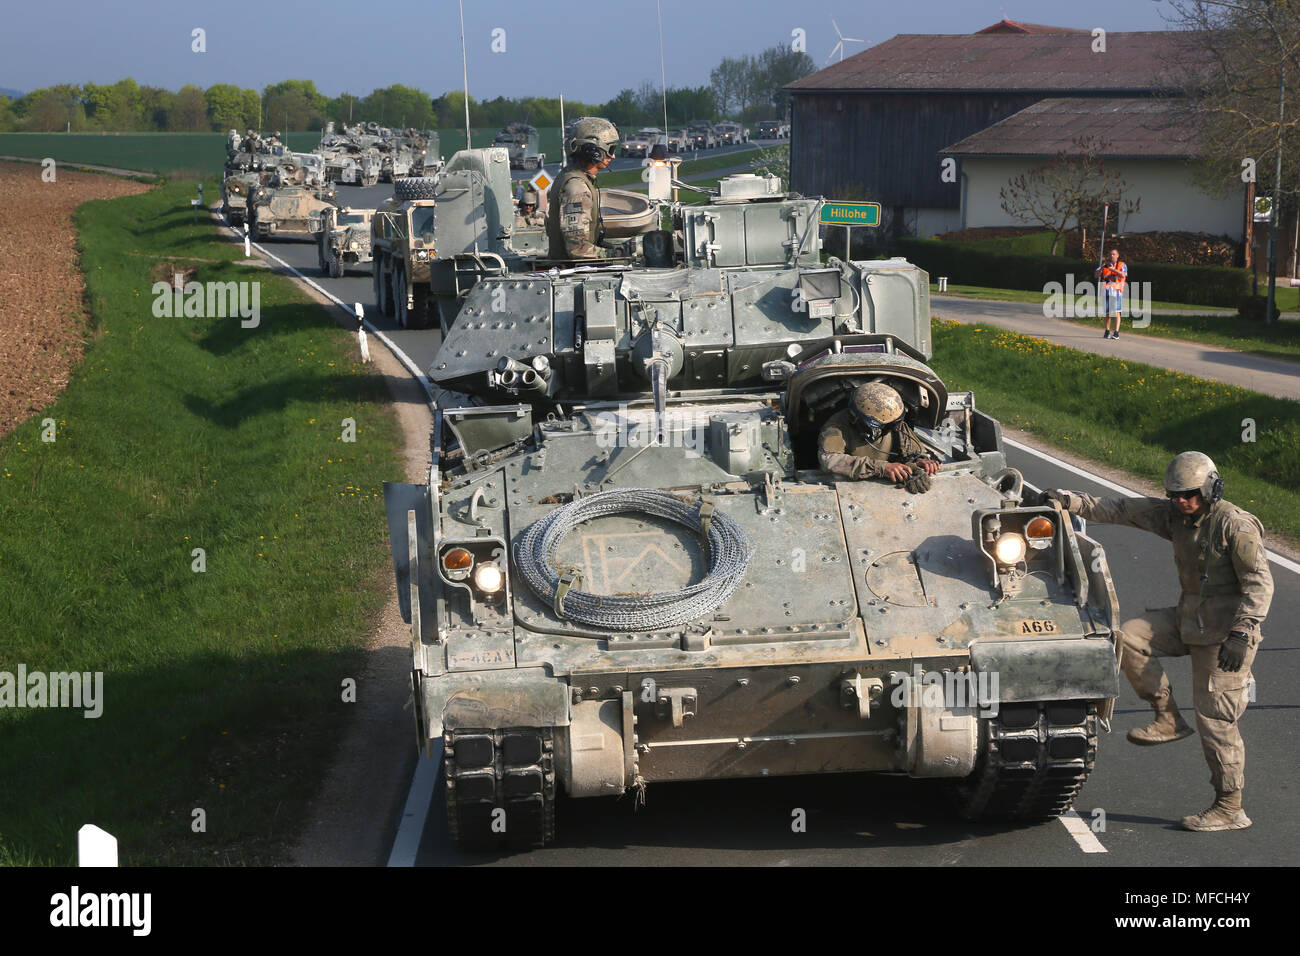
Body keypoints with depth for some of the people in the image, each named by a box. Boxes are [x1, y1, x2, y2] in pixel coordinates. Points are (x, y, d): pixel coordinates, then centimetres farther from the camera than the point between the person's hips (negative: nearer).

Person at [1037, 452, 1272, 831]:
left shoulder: (1236, 525, -17)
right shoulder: (1176, 516, 5)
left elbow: (1259, 584, -19)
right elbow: (1124, 510, 10)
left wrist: (1241, 634, -27)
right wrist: (1073, 502, 4)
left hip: (1226, 633, -8)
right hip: (1189, 621, 8)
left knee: (1216, 718, -6)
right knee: (1129, 635, -8)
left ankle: (1230, 808, 3)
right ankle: (1168, 719, 2)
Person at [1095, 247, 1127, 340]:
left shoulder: (1122, 265, 6)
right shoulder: (1104, 264, 16)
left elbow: (1123, 275, -13)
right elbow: (1096, 274, 5)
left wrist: (1113, 269, -26)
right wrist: (1102, 268, -14)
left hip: (1116, 291, -3)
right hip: (1106, 291, 3)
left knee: (1116, 312, -9)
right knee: (1107, 313, 7)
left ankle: (1116, 333, -13)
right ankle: (1107, 332, 17)